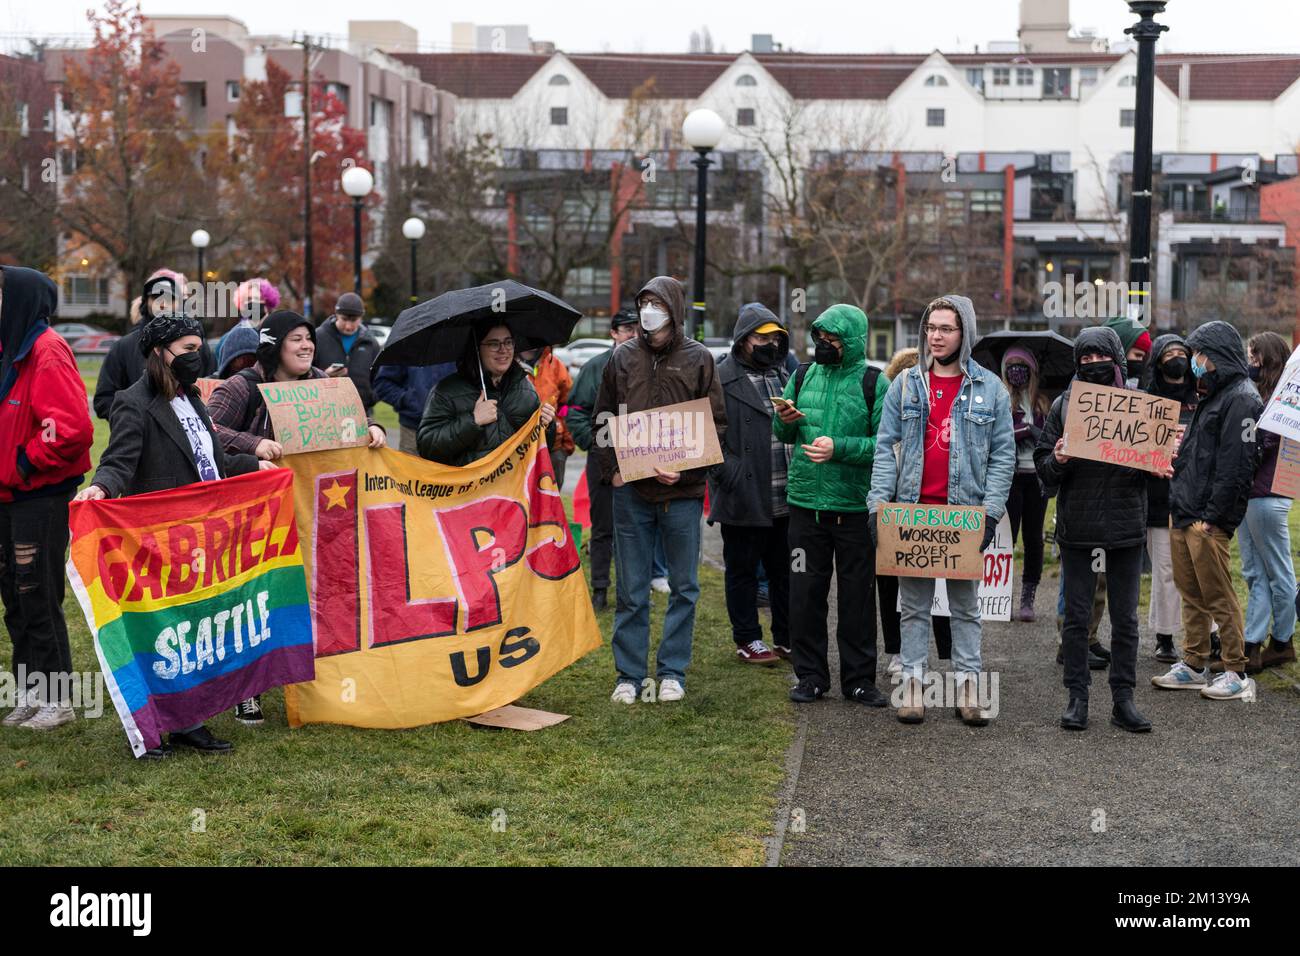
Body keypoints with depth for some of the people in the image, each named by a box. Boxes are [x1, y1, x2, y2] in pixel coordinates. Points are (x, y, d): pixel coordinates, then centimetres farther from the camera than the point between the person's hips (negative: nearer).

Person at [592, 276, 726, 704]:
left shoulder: (698, 359, 1)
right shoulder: (622, 357, 7)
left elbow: (717, 424, 1)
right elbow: (602, 419, 13)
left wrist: (686, 469, -12)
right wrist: (611, 470, 0)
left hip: (682, 492, -1)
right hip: (631, 491, 1)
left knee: (684, 587, 6)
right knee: (631, 589, 5)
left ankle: (672, 673, 17)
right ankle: (629, 676, 14)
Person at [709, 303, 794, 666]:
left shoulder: (784, 377, 15)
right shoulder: (722, 379, -6)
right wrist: (726, 473, -18)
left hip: (785, 499, 6)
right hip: (743, 498, -6)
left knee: (784, 571, 12)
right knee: (742, 571, 5)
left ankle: (787, 638, 22)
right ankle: (748, 641, 15)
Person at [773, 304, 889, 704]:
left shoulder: (874, 383, -4)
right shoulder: (803, 376, 9)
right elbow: (783, 435, 18)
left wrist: (839, 448, -20)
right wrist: (785, 421, -5)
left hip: (855, 507, -3)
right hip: (805, 502, 3)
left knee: (858, 595, 5)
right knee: (805, 592, 7)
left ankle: (859, 678, 16)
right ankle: (810, 675, 18)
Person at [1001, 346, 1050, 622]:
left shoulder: (1042, 402, 14)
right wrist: (1027, 429, -18)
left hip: (1037, 476, 4)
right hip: (1010, 475, -4)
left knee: (1034, 538, 4)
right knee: (1008, 536, -5)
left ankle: (1027, 599, 10)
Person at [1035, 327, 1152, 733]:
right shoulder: (1064, 405, 3)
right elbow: (1042, 462, 5)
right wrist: (1057, 461, -16)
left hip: (1126, 528, 1)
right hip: (1077, 527, -1)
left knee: (1125, 619, 6)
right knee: (1076, 616, 5)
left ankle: (1123, 699, 15)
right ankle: (1077, 698, 13)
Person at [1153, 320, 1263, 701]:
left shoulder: (1241, 399, -13)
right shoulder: (1215, 395, 19)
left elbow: (1236, 465, -19)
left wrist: (1211, 516, -20)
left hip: (1208, 521, -10)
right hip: (1184, 514, 10)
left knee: (1219, 598, -4)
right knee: (1191, 594, 14)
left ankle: (1237, 674, 4)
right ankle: (1194, 666, 22)